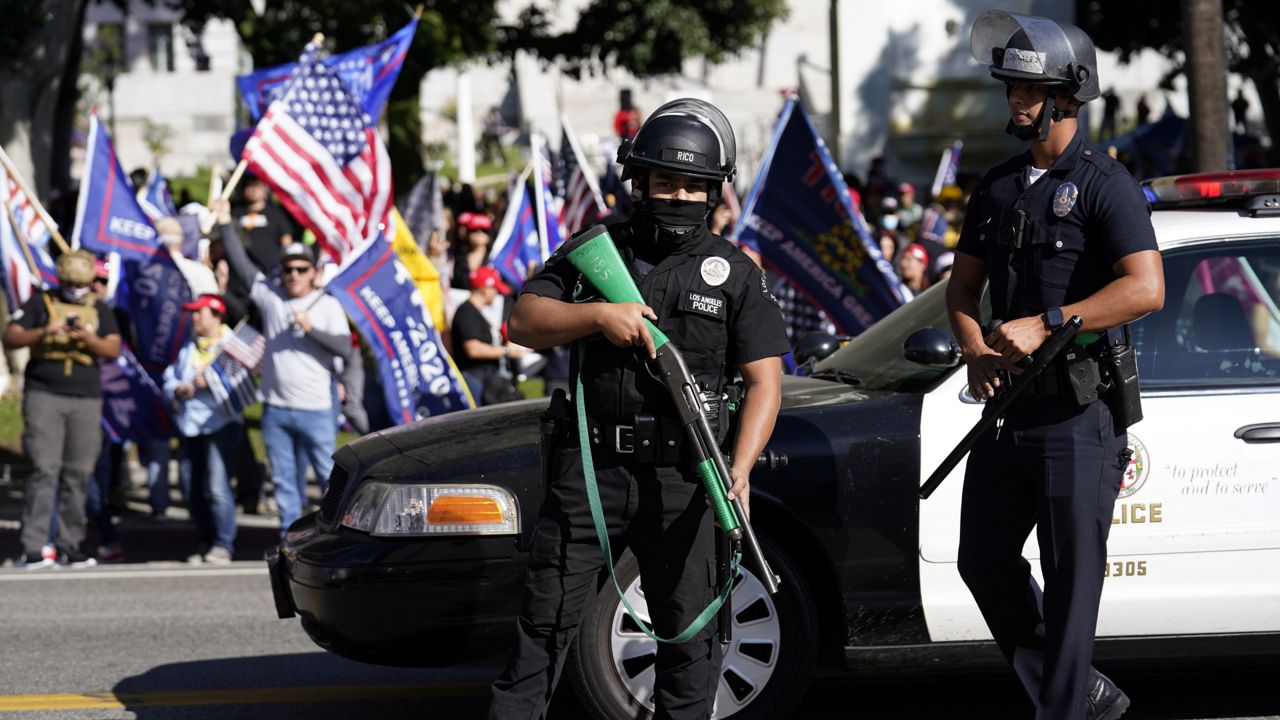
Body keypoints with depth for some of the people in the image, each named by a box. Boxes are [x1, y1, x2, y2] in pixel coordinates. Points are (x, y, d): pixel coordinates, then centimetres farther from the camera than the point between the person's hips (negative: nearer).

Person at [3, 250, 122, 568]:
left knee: (78, 473, 1)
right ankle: (32, 548, -12)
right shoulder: (40, 303, 8)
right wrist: (45, 332, -15)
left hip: (86, 399, 3)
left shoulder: (100, 310, 14)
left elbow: (114, 350, 4)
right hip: (44, 395, -3)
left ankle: (70, 546, 7)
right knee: (44, 469, -10)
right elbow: (10, 339, 1)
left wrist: (88, 338, -14)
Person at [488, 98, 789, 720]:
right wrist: (597, 317, -15)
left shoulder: (734, 274, 6)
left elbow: (764, 381, 1)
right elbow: (524, 323, 3)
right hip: (590, 465, 0)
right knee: (546, 621, 1)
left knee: (689, 634, 4)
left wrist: (739, 470, -13)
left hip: (681, 479, 0)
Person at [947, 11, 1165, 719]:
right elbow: (961, 285, 18)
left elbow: (1145, 289, -20)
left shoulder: (1104, 184, -9)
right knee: (985, 561, 11)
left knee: (1071, 578, -4)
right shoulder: (998, 187, 13)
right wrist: (975, 350, -3)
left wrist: (1044, 325, -23)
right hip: (1007, 406, 8)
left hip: (1079, 414, -8)